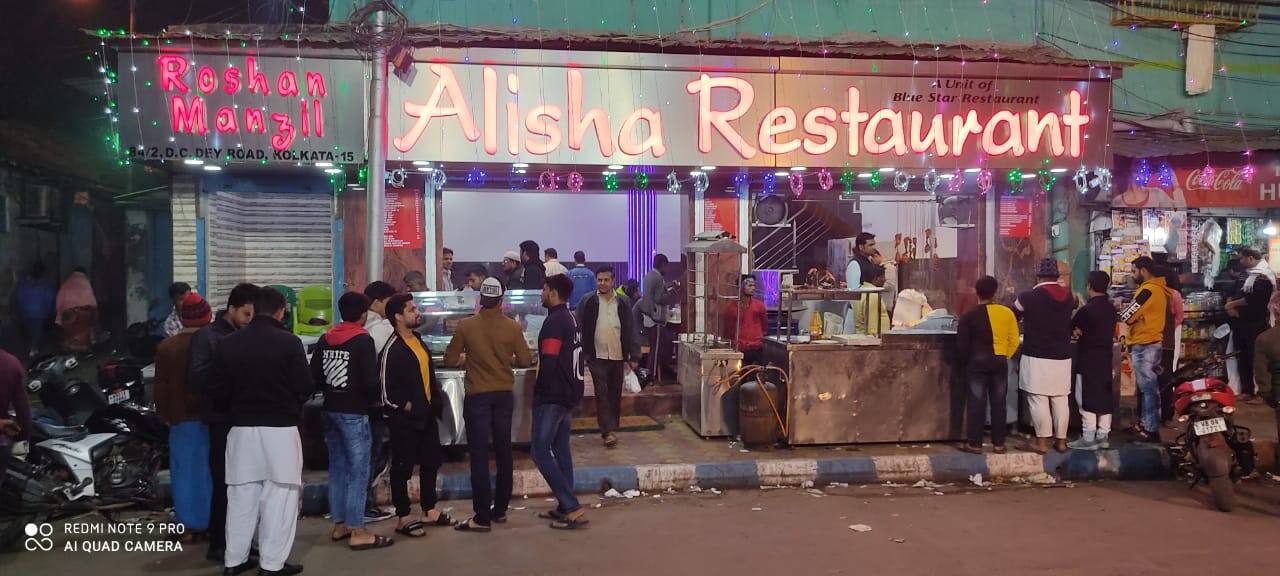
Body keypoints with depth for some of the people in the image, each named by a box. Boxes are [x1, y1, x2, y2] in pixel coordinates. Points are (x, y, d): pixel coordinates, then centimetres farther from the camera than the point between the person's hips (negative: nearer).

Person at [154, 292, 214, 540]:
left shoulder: (166, 347, 1)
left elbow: (161, 387, 6)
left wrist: (165, 415, 16)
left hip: (181, 418, 3)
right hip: (211, 417, -3)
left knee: (184, 471, 9)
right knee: (209, 470, 4)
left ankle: (190, 524, 13)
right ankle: (211, 522, 9)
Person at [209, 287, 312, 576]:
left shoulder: (228, 343, 2)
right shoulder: (289, 342, -10)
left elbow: (218, 389, 4)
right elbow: (305, 387, -8)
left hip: (242, 427, 5)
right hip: (280, 428, -4)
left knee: (242, 494, 13)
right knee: (279, 494, 2)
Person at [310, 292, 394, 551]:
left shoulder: (325, 340, 7)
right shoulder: (363, 340, -13)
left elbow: (314, 376, 8)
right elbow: (370, 381, -17)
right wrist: (378, 398, 2)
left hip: (330, 410, 7)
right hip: (354, 413, -7)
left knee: (337, 468, 15)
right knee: (358, 472, -3)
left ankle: (339, 525, 23)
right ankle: (357, 532, -2)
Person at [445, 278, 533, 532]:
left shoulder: (466, 325, -9)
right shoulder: (512, 327, -5)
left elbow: (450, 360, -4)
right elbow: (525, 361, -2)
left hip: (477, 396, -2)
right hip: (504, 395, 3)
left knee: (479, 455, -1)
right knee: (503, 452, 14)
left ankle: (482, 517, -1)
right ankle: (500, 509, 22)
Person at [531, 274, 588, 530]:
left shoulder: (555, 321, -17)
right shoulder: (570, 318, 13)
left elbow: (548, 363, -22)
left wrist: (539, 391, -8)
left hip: (552, 396, -10)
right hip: (569, 394, 10)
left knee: (540, 451, -7)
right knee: (561, 450, 14)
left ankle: (572, 508, -11)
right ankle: (565, 507, 18)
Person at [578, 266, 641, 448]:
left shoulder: (623, 303, 6)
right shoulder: (588, 302, 0)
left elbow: (631, 330, 6)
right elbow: (580, 329, 1)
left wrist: (634, 356, 1)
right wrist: (581, 354, -5)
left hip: (618, 356, 2)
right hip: (597, 356, -2)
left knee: (615, 395, 9)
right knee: (602, 394, -9)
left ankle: (612, 429, 21)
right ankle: (608, 432, -11)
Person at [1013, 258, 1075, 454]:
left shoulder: (1028, 297, -9)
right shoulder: (1068, 296, 4)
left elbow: (1012, 315, 8)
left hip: (1037, 357, -5)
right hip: (1062, 356, 5)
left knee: (1038, 399, -1)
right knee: (1060, 399, 9)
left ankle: (1041, 442, 0)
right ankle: (1061, 440, 14)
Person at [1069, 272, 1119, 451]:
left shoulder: (1086, 309, -18)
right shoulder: (1111, 308, 5)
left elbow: (1071, 329, -6)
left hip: (1088, 361, -7)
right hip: (1105, 359, 7)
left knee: (1087, 399, -2)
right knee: (1105, 398, 10)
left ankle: (1088, 439, -1)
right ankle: (1103, 436, 15)